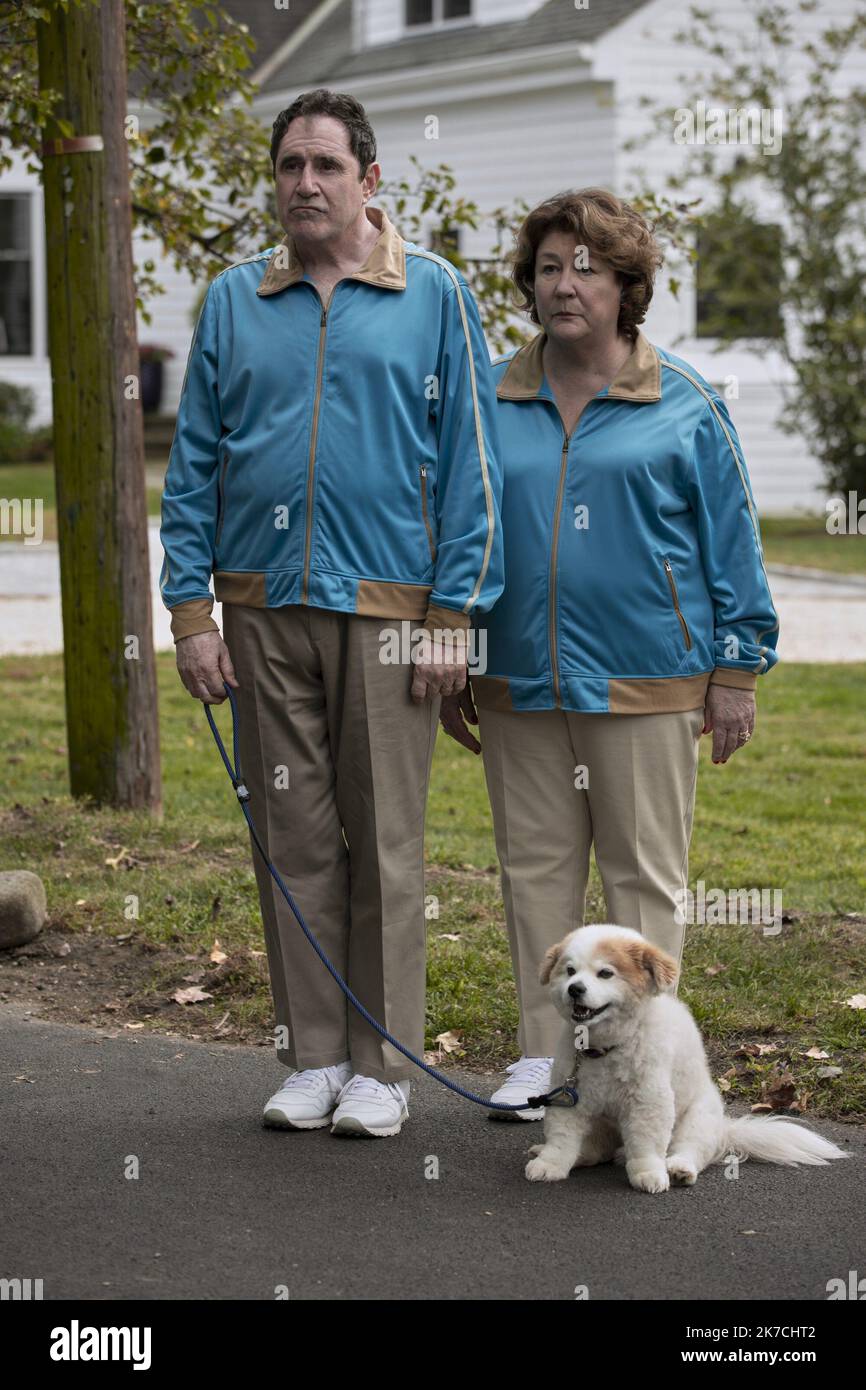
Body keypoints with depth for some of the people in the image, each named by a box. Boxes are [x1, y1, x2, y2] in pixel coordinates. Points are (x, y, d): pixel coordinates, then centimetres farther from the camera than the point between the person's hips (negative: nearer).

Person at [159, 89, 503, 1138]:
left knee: (384, 840, 0)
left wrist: (454, 614, -7)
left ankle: (381, 1067, 10)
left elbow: (471, 463, 1)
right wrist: (190, 609, 1)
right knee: (294, 837, 6)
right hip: (263, 610, 3)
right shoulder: (233, 301, 10)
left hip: (387, 607, -2)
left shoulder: (436, 296, 3)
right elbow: (193, 462, 10)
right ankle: (313, 1058, 16)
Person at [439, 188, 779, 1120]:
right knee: (535, 869, 8)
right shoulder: (488, 403, 9)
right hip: (519, 688, 3)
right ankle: (543, 1054, 18)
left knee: (644, 872, 2)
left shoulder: (684, 405, 2)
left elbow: (730, 541, 3)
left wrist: (736, 671, -1)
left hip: (647, 686, -3)